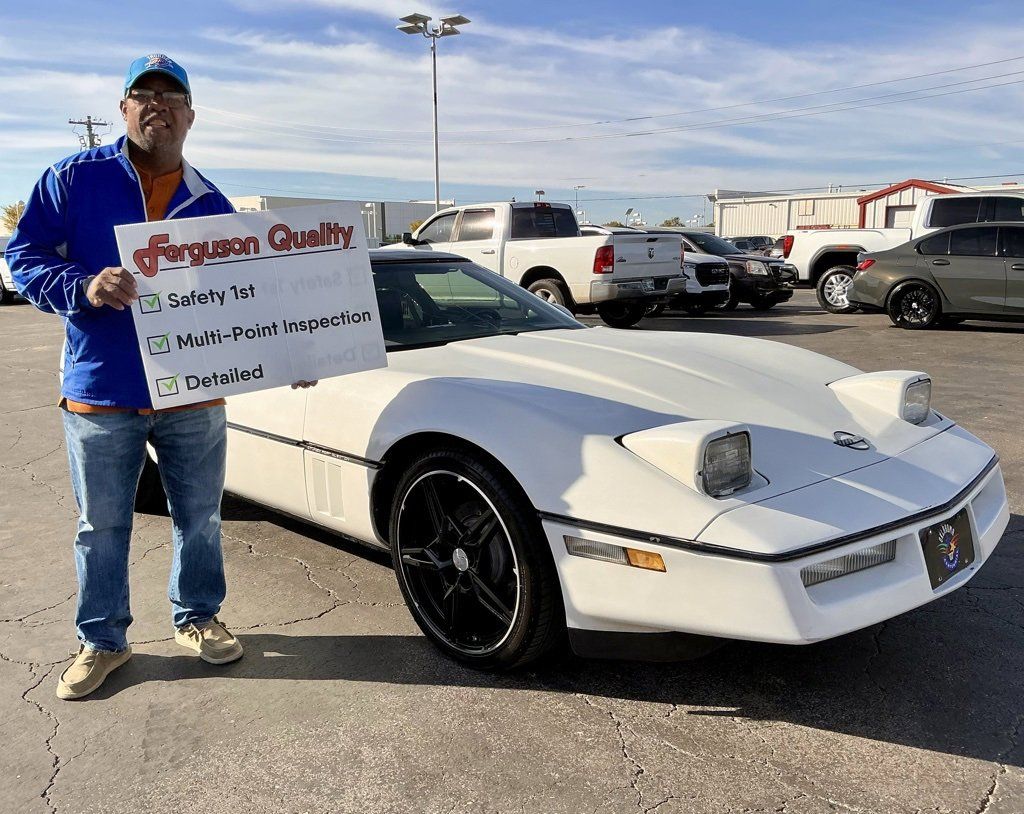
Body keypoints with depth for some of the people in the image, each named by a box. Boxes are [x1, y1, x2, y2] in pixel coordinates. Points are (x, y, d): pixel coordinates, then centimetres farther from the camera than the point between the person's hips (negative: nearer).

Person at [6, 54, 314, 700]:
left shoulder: (211, 205, 8)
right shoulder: (75, 180, 0)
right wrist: (84, 286, -22)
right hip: (100, 394, -2)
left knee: (200, 519, 13)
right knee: (102, 527, 11)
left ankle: (197, 617, 34)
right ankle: (102, 641, 29)